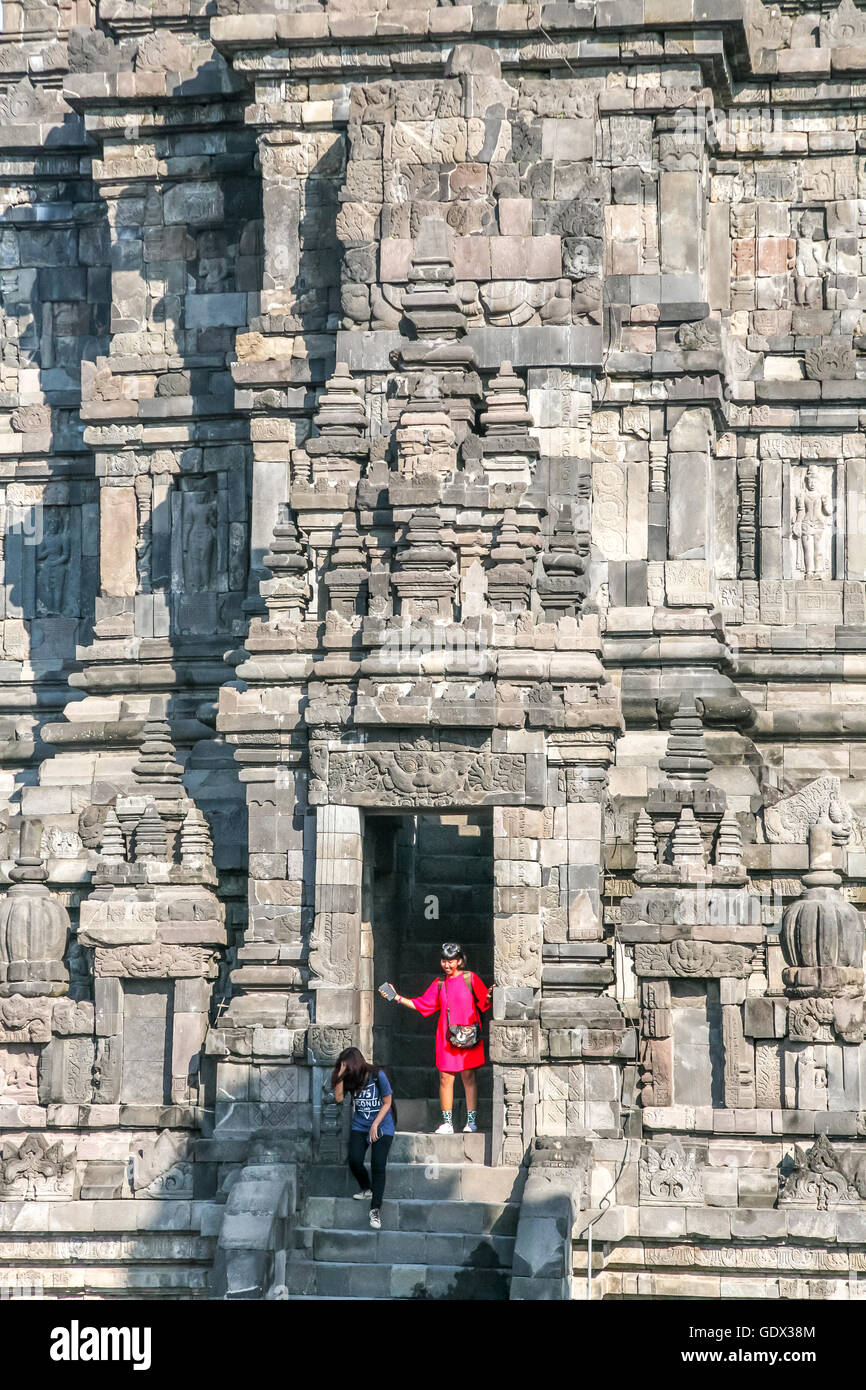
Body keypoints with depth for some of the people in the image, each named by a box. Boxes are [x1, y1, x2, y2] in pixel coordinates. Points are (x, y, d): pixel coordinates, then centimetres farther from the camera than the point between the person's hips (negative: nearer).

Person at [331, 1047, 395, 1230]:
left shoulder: (378, 1076, -15)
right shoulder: (350, 1078, -3)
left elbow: (387, 1103, -8)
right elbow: (339, 1098, -12)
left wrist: (375, 1125, -14)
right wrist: (340, 1076, -21)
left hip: (381, 1127, -4)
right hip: (360, 1126, 4)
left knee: (378, 1165, -14)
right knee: (355, 1161, -12)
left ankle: (376, 1209, -11)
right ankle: (366, 1189, 20)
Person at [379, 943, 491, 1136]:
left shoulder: (470, 978, 2)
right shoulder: (440, 984, 12)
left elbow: (484, 1002, 1)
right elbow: (423, 1004, 16)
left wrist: (489, 996, -21)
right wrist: (397, 998, 12)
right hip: (446, 1037, 3)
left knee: (469, 1076, -3)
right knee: (445, 1077, 0)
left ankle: (471, 1121, 3)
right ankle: (447, 1123, 4)